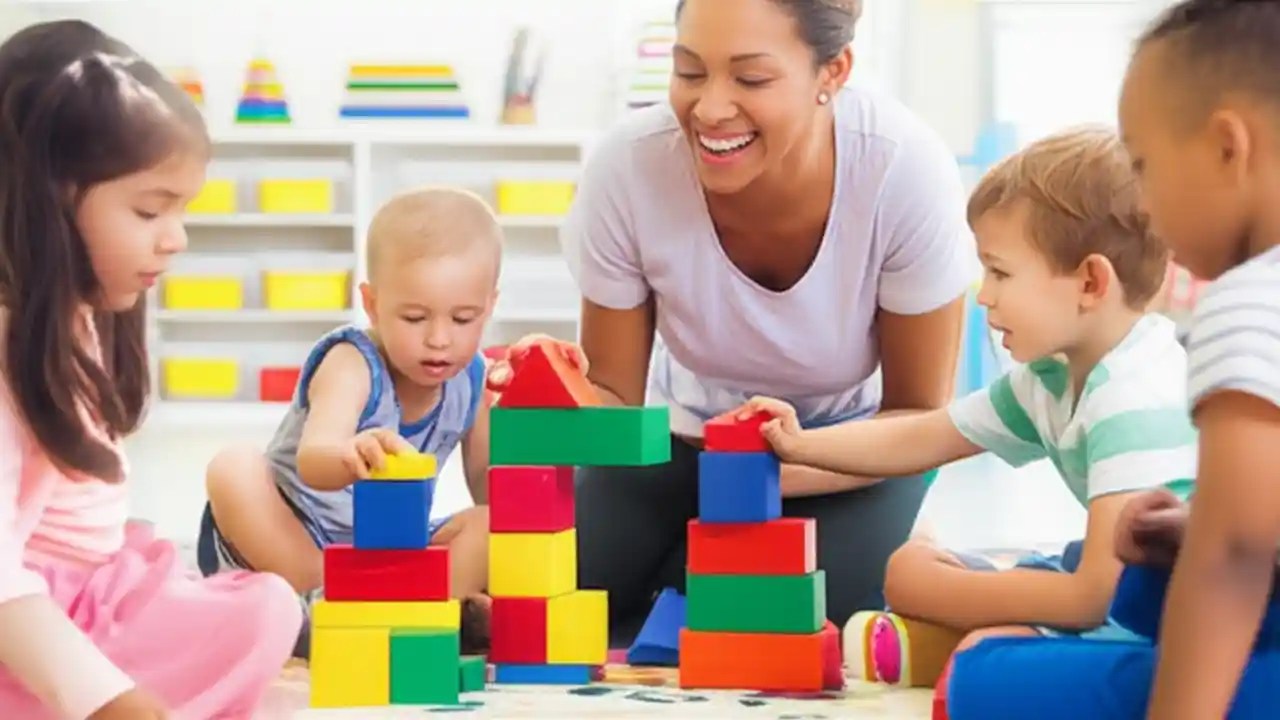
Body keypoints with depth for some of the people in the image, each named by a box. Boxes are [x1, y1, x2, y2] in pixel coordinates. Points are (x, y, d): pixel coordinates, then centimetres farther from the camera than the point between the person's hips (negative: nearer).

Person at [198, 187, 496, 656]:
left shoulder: (472, 381, -4)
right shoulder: (352, 365, -21)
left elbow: (486, 489, 6)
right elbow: (310, 464, -41)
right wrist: (351, 457, -66)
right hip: (289, 539, -4)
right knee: (235, 471, -31)